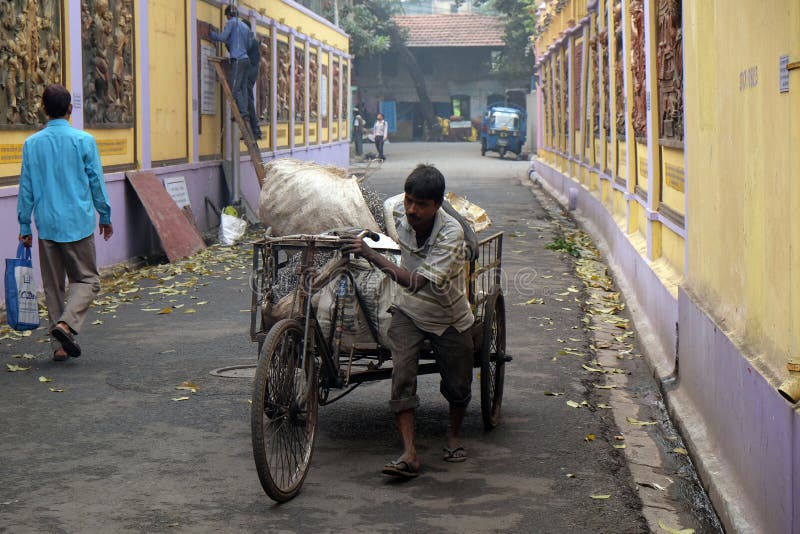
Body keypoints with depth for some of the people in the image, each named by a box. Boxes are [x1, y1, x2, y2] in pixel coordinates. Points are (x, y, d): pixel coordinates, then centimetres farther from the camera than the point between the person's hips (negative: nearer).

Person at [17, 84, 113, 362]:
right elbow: (96, 182, -1)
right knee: (87, 279, 6)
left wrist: (24, 226, 12)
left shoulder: (31, 144, 1)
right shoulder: (84, 140, -6)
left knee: (53, 286, 11)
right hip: (78, 223, -3)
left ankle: (60, 345, 11)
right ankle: (66, 324, -17)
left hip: (47, 225, 3)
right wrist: (105, 217, 11)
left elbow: (26, 188, 5)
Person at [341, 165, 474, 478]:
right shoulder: (399, 213, -16)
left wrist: (370, 255, -44)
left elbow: (416, 282, -39)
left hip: (449, 317, -3)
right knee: (401, 374, -16)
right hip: (408, 312, 3)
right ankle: (409, 454, -20)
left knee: (458, 385, 7)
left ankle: (453, 437, 37)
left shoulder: (451, 233, -31)